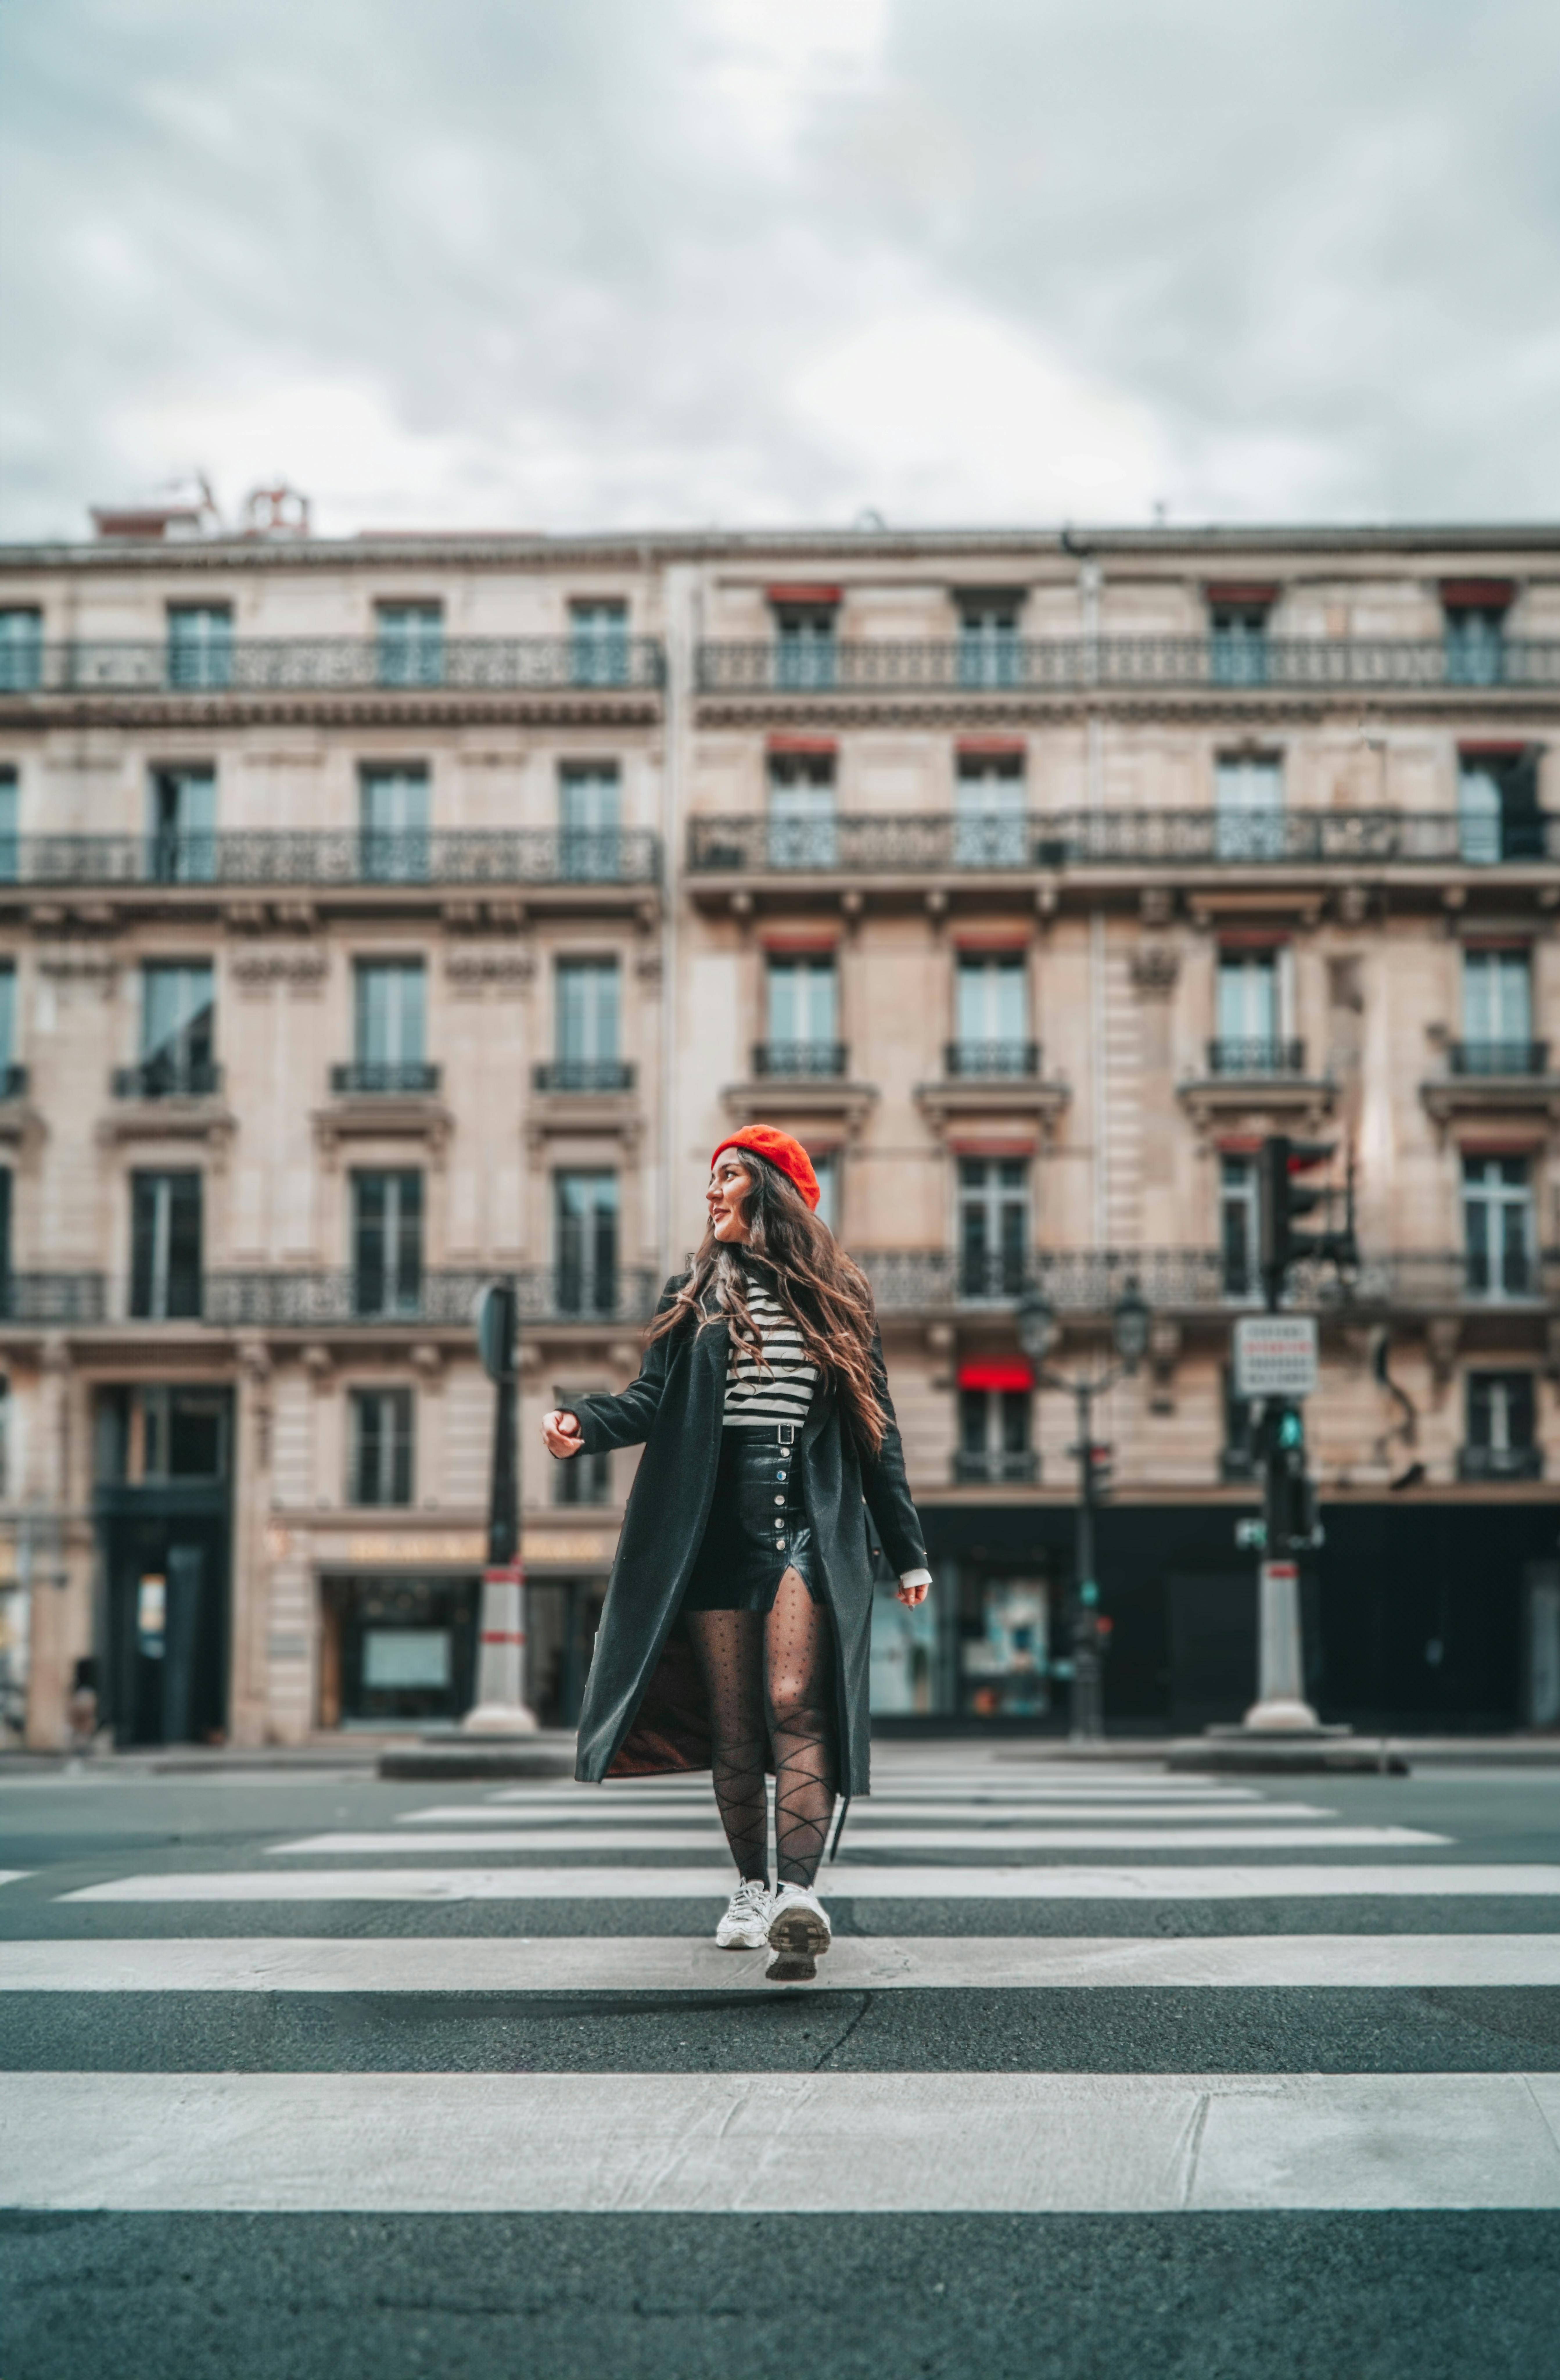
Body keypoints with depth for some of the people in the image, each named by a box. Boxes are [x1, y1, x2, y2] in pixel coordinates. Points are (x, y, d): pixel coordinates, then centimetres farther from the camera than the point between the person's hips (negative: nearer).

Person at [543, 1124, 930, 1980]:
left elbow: (876, 1429, 13)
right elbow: (654, 1399, 3)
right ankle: (752, 1888, 18)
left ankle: (799, 1892, -23)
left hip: (811, 1527, -2)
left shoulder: (837, 1297, 12)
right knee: (731, 1726, 4)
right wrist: (584, 1425, -19)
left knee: (793, 1703, -16)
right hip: (716, 1529, 2)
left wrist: (907, 1550, 13)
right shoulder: (694, 1293, 14)